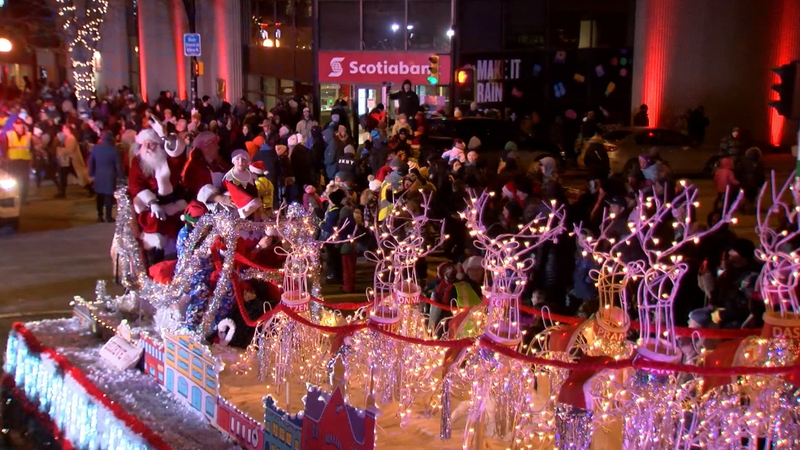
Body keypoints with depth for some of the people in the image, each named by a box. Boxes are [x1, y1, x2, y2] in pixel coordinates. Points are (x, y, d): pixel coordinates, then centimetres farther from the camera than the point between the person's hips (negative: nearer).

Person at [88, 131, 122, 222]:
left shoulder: (95, 148, -1)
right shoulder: (114, 149, -12)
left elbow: (91, 162, 3)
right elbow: (118, 164, -9)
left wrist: (91, 173, 12)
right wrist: (120, 175, -1)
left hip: (98, 175, 3)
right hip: (110, 176, -3)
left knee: (100, 196, 13)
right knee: (109, 196, 1)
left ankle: (100, 215, 13)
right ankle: (108, 217, 2)